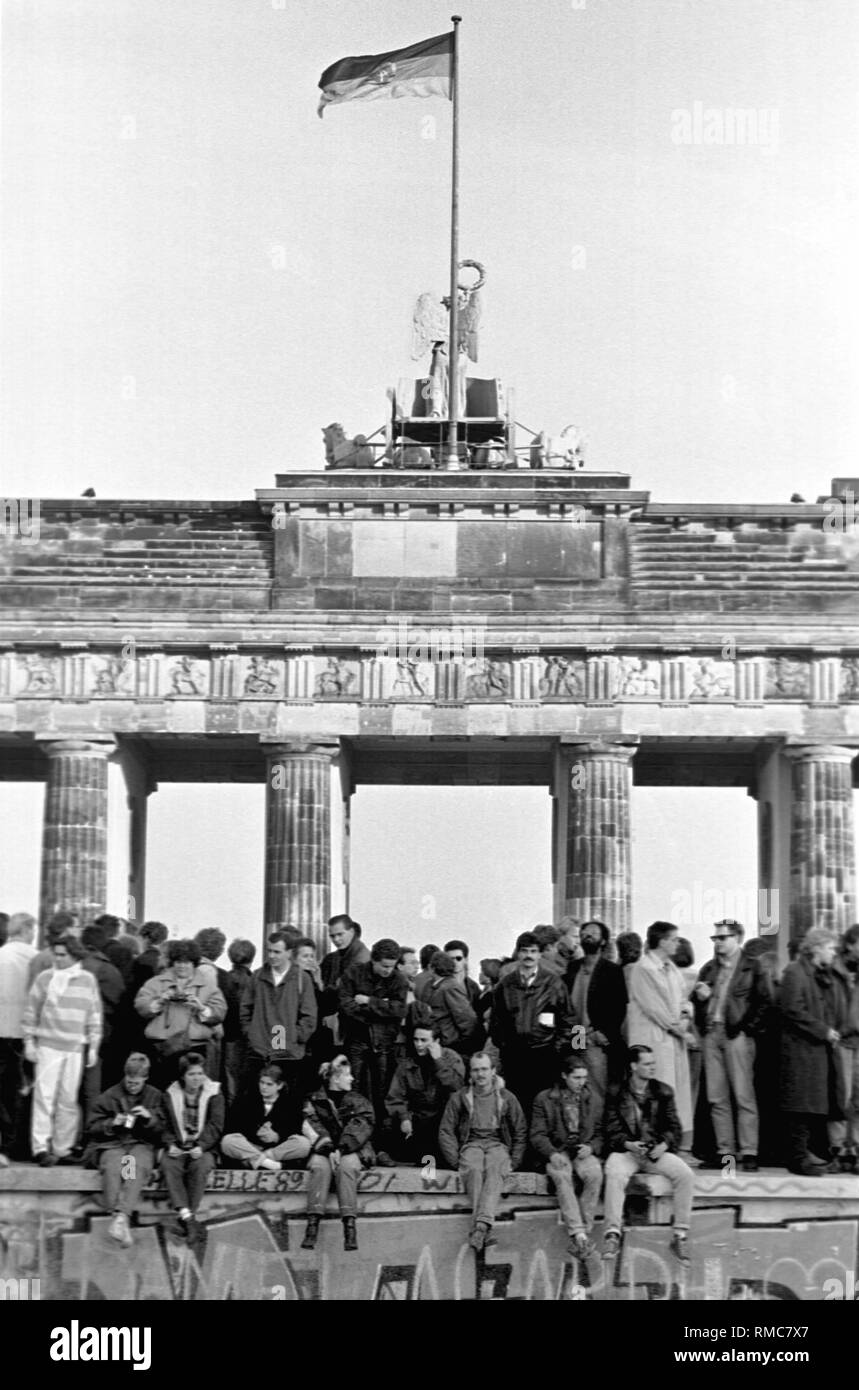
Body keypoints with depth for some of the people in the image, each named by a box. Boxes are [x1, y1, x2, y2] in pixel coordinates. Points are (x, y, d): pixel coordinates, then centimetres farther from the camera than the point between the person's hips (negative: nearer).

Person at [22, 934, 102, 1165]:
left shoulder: (87, 980, 6)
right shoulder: (45, 978, 1)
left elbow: (95, 1015, 10)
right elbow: (31, 1011, 5)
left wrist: (93, 1046, 7)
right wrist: (29, 1041, 1)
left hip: (75, 1047, 2)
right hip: (48, 1045, -2)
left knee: (68, 1099, 3)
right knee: (44, 1095, -8)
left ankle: (62, 1148, 11)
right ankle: (41, 1147, -9)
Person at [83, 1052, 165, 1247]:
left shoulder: (154, 1096, 13)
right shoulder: (109, 1096, 10)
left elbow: (161, 1130, 12)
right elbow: (93, 1128, 11)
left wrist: (150, 1117, -8)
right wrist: (112, 1123, -8)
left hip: (141, 1144, 0)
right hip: (112, 1144, 0)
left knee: (138, 1166, -36)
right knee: (112, 1168, -36)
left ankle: (121, 1218, -47)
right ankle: (118, 1216, -44)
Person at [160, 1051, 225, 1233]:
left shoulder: (214, 1094, 4)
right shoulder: (170, 1095, 9)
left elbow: (215, 1126, -3)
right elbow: (165, 1126, 7)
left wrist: (201, 1146, -18)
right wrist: (171, 1145, -12)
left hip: (203, 1148, -1)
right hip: (178, 1148, 1)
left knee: (201, 1166, -34)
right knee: (167, 1164, -31)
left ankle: (189, 1214, -30)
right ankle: (184, 1214, -38)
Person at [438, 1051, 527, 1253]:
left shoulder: (506, 1098, 15)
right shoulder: (459, 1098, 13)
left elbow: (521, 1133, 16)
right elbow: (446, 1131, 10)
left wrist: (514, 1161, 1)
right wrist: (456, 1160, -5)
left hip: (498, 1145, 0)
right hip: (470, 1145, 0)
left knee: (495, 1171, -36)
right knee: (474, 1171, -36)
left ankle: (481, 1225, -53)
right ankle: (485, 1231, -46)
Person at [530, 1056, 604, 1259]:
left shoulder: (592, 1099, 15)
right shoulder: (544, 1099, 7)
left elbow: (601, 1133, 14)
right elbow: (537, 1135, 1)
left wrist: (591, 1147, -9)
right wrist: (552, 1154, -18)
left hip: (584, 1151, 2)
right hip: (556, 1152, -2)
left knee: (595, 1173, -33)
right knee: (561, 1175, -36)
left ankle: (584, 1230, -31)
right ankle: (579, 1235, -41)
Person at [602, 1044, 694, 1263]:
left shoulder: (663, 1092, 11)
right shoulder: (616, 1094, 3)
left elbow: (674, 1128, 8)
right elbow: (612, 1130, -1)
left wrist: (664, 1144, -13)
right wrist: (628, 1144, -21)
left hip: (657, 1151, 3)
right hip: (625, 1150, -2)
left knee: (685, 1174, -25)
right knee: (615, 1174, -36)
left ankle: (680, 1235, -17)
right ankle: (612, 1234, -29)